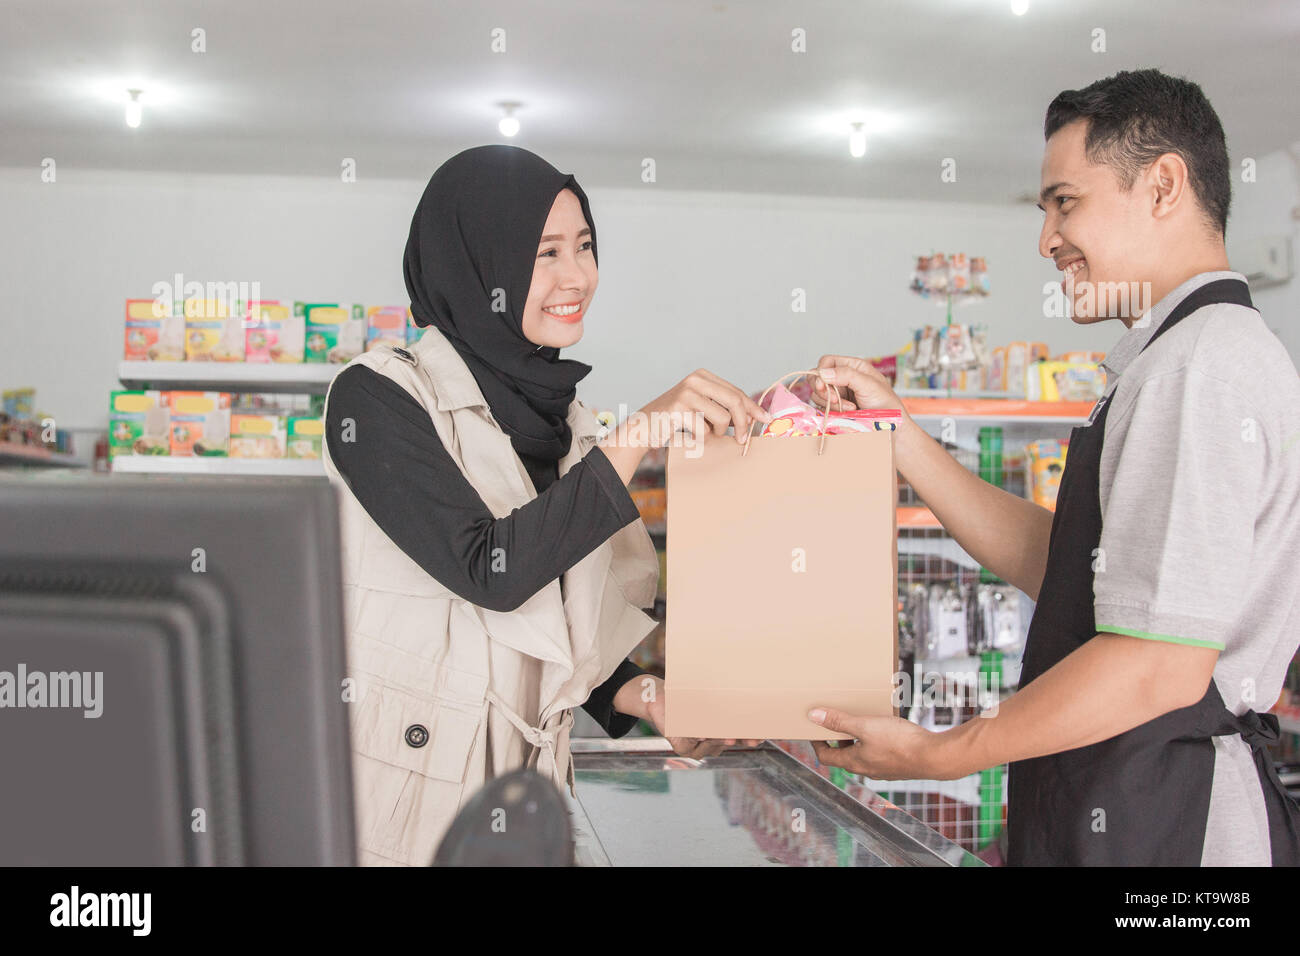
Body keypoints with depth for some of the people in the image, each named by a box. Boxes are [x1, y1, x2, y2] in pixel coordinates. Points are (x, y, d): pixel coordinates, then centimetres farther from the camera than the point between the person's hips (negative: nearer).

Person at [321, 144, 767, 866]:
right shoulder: (378, 400, -11)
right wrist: (640, 432, -23)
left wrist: (641, 696, -2)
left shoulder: (561, 419, 9)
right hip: (401, 798, -6)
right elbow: (490, 571, -23)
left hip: (522, 791, 6)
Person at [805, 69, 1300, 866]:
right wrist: (898, 431, 9)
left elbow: (1162, 663, -24)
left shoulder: (1196, 365, -18)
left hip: (1157, 823, -9)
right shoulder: (1194, 356, 14)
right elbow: (1053, 566, 12)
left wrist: (937, 756, -17)